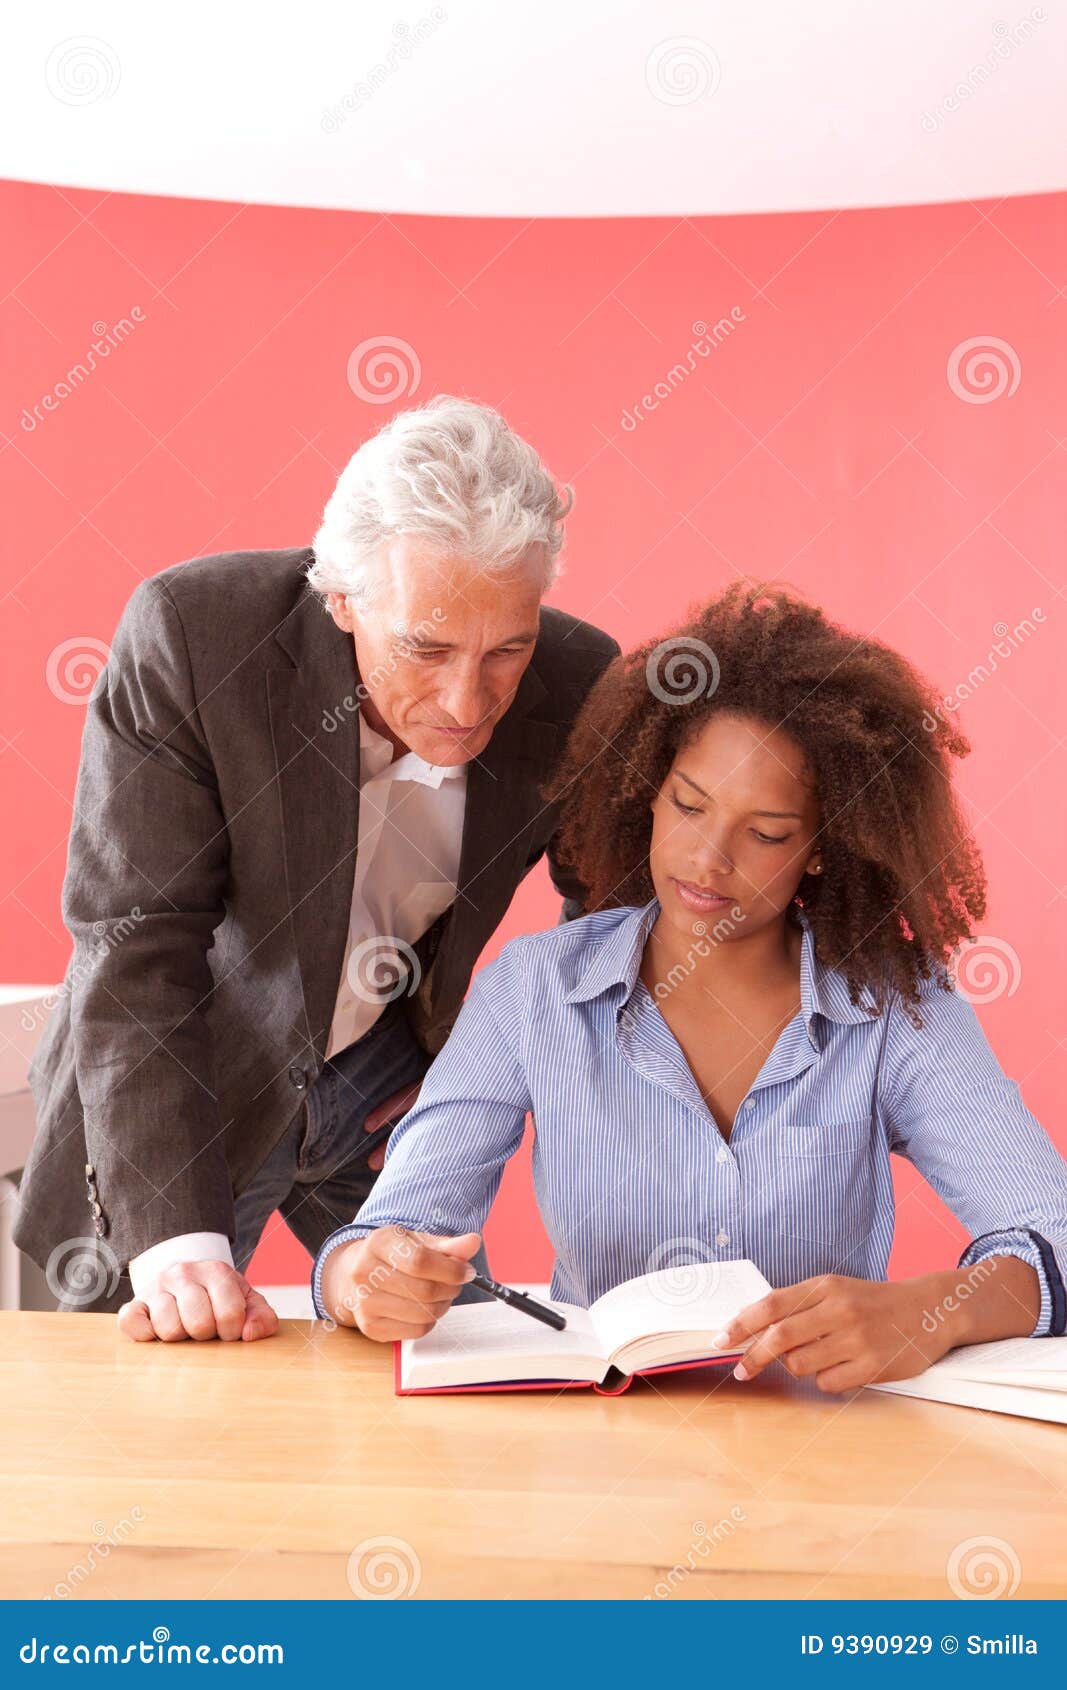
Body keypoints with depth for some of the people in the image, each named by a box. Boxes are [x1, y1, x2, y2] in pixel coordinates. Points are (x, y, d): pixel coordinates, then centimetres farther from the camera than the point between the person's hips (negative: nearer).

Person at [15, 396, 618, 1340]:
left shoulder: (579, 685, -17)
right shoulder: (190, 634, -27)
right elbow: (136, 952, -28)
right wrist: (174, 1238, -37)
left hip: (391, 1080, 3)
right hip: (187, 1085, -2)